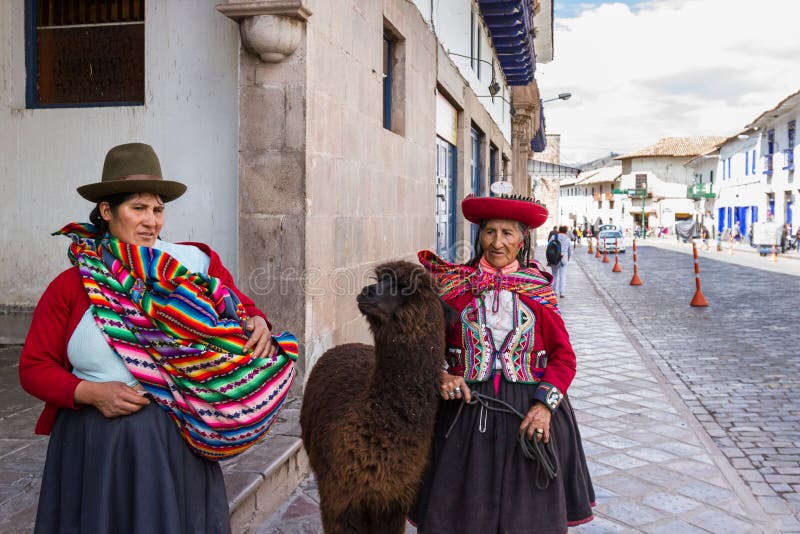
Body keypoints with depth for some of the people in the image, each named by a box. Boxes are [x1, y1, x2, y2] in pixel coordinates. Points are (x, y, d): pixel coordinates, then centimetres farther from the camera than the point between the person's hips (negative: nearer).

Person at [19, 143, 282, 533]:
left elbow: (240, 307, 12)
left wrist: (257, 324, -10)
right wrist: (91, 392, -13)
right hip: (97, 443, 0)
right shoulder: (71, 285, -2)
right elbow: (33, 367, 2)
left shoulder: (194, 263, -2)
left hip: (177, 440, 1)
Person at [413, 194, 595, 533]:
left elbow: (563, 356, 1)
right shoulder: (455, 283, 1)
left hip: (529, 416, 1)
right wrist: (441, 375, -14)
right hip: (465, 409, 0)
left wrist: (546, 404, -12)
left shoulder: (538, 289, 2)